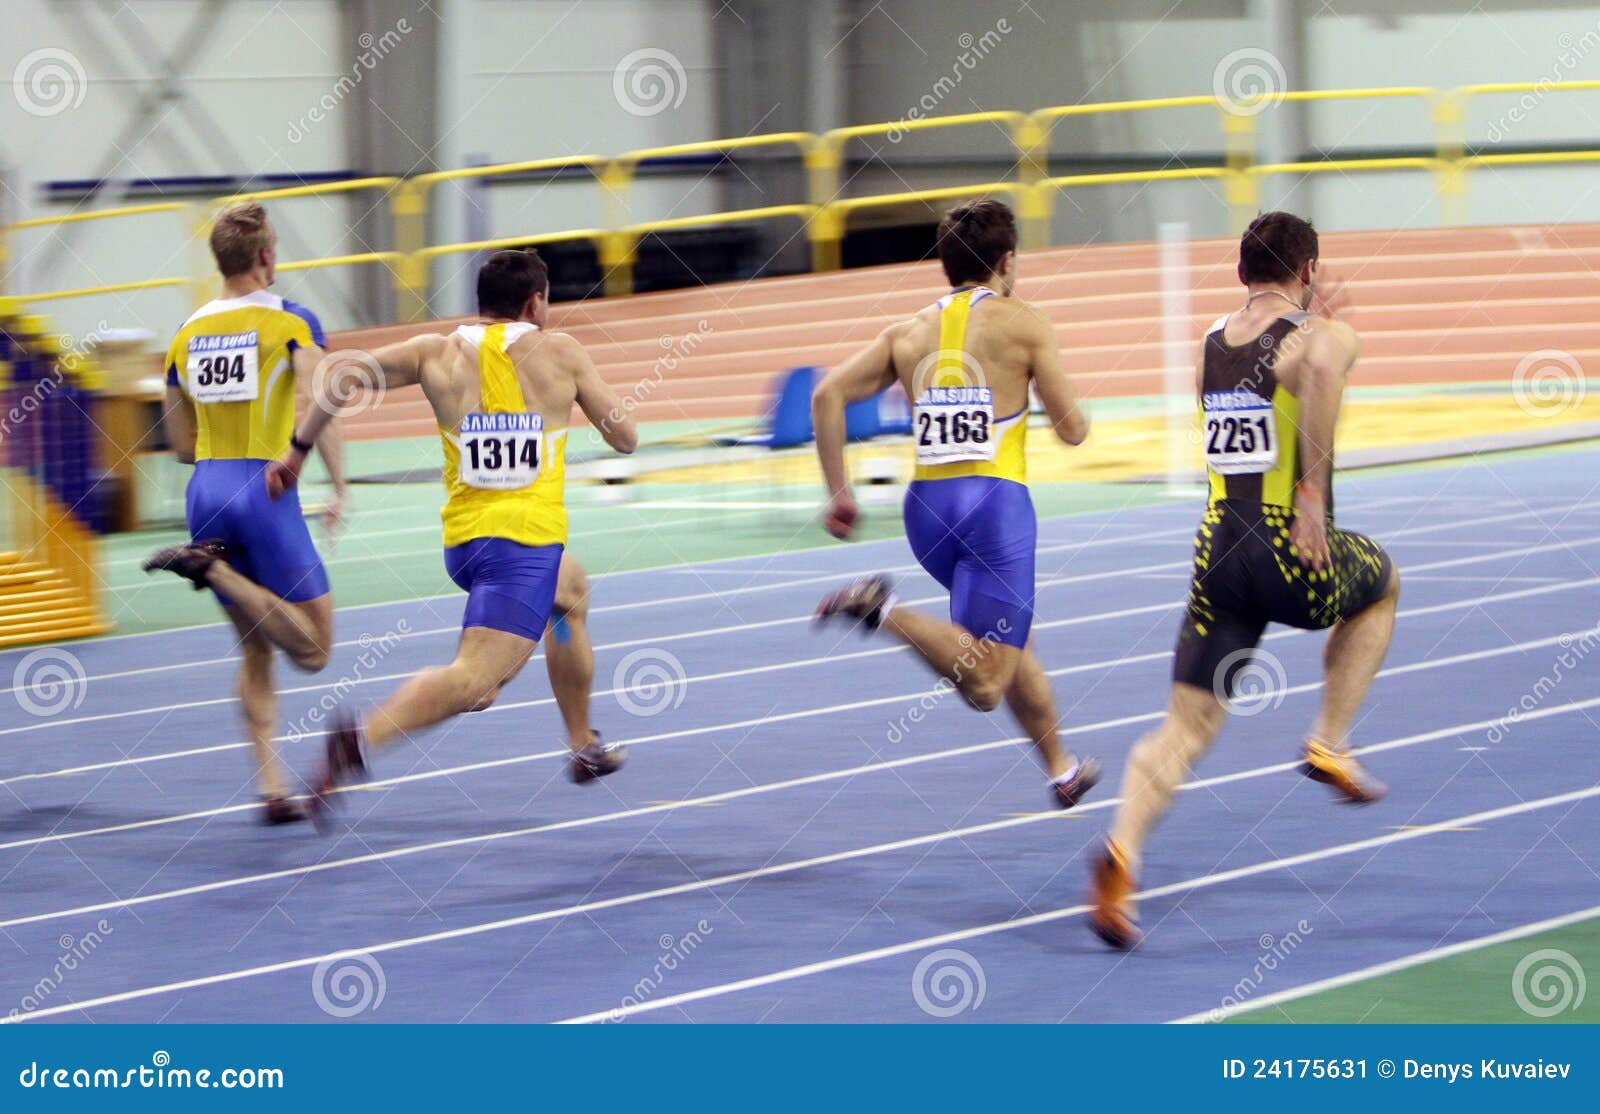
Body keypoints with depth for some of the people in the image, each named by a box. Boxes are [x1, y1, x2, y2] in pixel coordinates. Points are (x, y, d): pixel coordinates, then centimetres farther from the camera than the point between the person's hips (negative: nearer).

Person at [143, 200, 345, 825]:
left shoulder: (186, 335, 11)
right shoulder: (290, 321, -4)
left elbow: (182, 447, 14)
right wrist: (339, 488, -13)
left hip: (205, 493, 6)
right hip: (265, 492, -6)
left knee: (256, 651, 15)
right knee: (313, 650, -1)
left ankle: (272, 787, 6)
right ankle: (211, 569, -20)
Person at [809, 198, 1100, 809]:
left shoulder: (907, 333, 12)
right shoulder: (1022, 322, 1)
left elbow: (828, 395, 1)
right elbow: (1073, 430, 1)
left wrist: (838, 494, 7)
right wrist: (1076, 413, 25)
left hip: (927, 505, 6)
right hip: (997, 503, -6)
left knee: (1015, 640, 28)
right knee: (985, 686, -12)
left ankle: (1061, 770, 35)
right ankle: (884, 611, -31)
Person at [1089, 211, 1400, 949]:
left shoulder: (1209, 344, 13)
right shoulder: (1325, 336, -5)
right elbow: (1321, 370, -30)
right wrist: (1314, 487, -25)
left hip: (1219, 552, 4)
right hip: (1294, 557, -4)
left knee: (1185, 729, 4)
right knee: (1381, 583, 31)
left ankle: (1124, 851, -21)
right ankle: (1329, 744, 23)